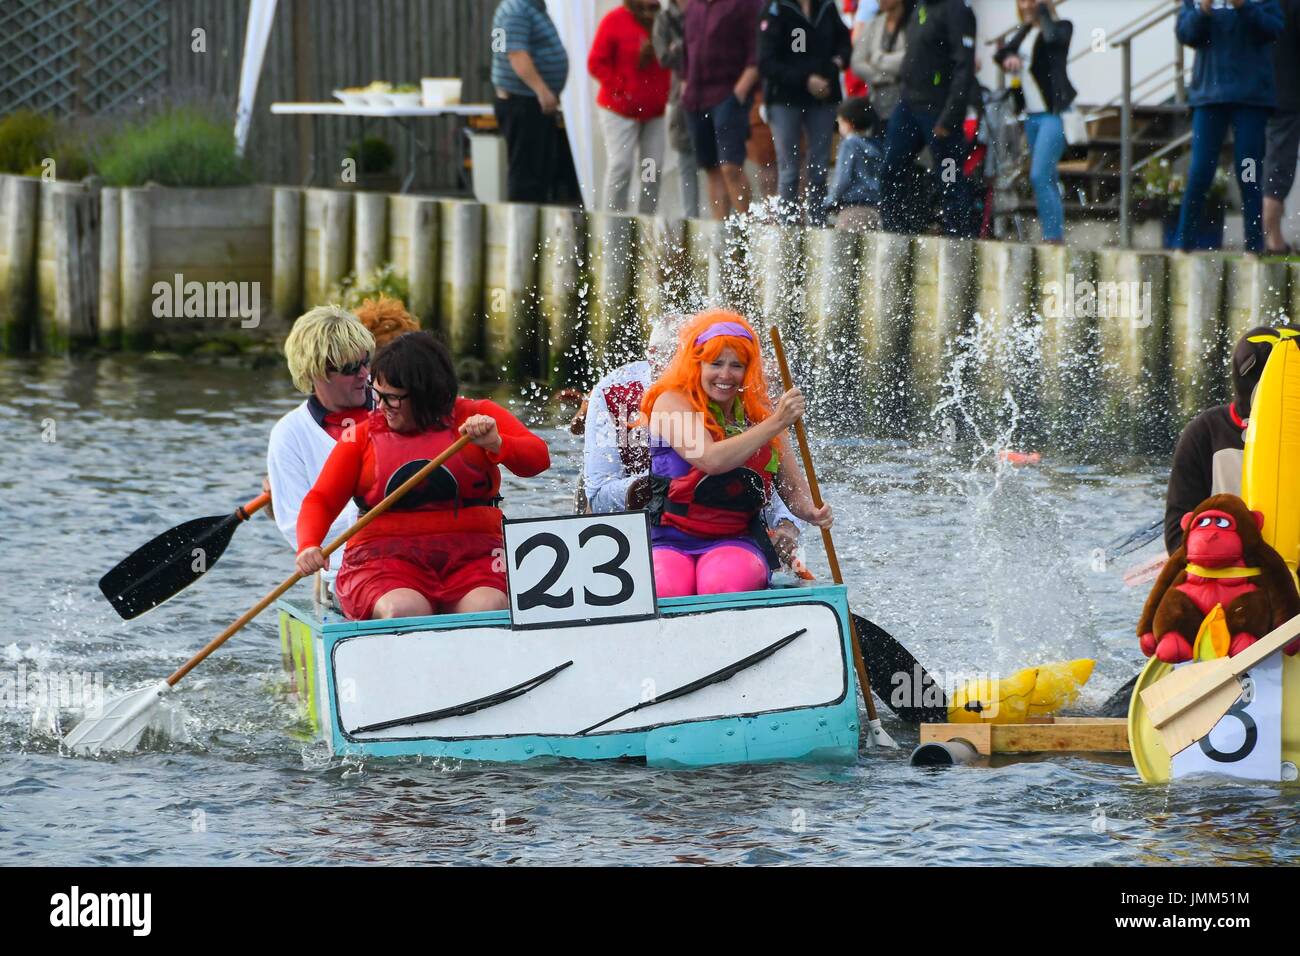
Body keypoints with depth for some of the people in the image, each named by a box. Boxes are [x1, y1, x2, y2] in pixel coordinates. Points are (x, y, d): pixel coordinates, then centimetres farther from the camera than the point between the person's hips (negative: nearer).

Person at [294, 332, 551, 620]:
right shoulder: (363, 436, 14)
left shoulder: (477, 416, 10)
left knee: (488, 608, -33)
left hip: (472, 555, 0)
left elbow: (539, 458, 0)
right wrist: (308, 547, -10)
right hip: (386, 558, 0)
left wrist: (496, 444, -21)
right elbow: (321, 501, 11)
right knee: (403, 611, -34)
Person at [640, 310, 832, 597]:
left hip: (736, 542, 3)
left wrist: (811, 512, -11)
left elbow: (794, 488, 12)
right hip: (668, 543, -3)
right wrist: (776, 424, -24)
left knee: (724, 586, -34)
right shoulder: (671, 403, -4)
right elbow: (711, 460, -21)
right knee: (663, 592, -36)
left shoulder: (760, 414, 10)